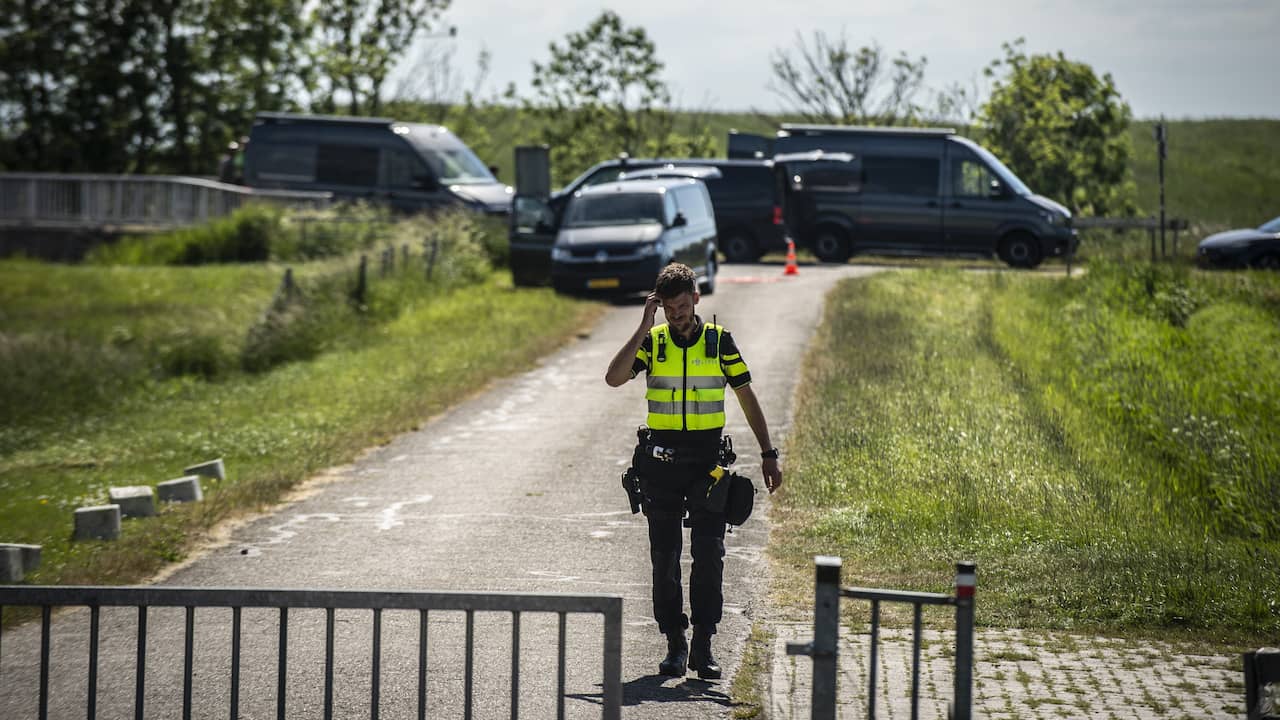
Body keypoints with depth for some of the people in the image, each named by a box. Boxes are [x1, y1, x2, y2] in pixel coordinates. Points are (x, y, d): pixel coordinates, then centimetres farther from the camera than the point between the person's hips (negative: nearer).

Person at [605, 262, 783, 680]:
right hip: (661, 459, 1)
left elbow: (747, 397, 8)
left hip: (707, 459, -1)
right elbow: (614, 378, -14)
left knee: (709, 555, -8)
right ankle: (675, 645, 12)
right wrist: (644, 329, -14)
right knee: (664, 556, 4)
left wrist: (768, 454, 5)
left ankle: (703, 646, -5)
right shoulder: (652, 342, 2)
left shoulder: (719, 340, 2)